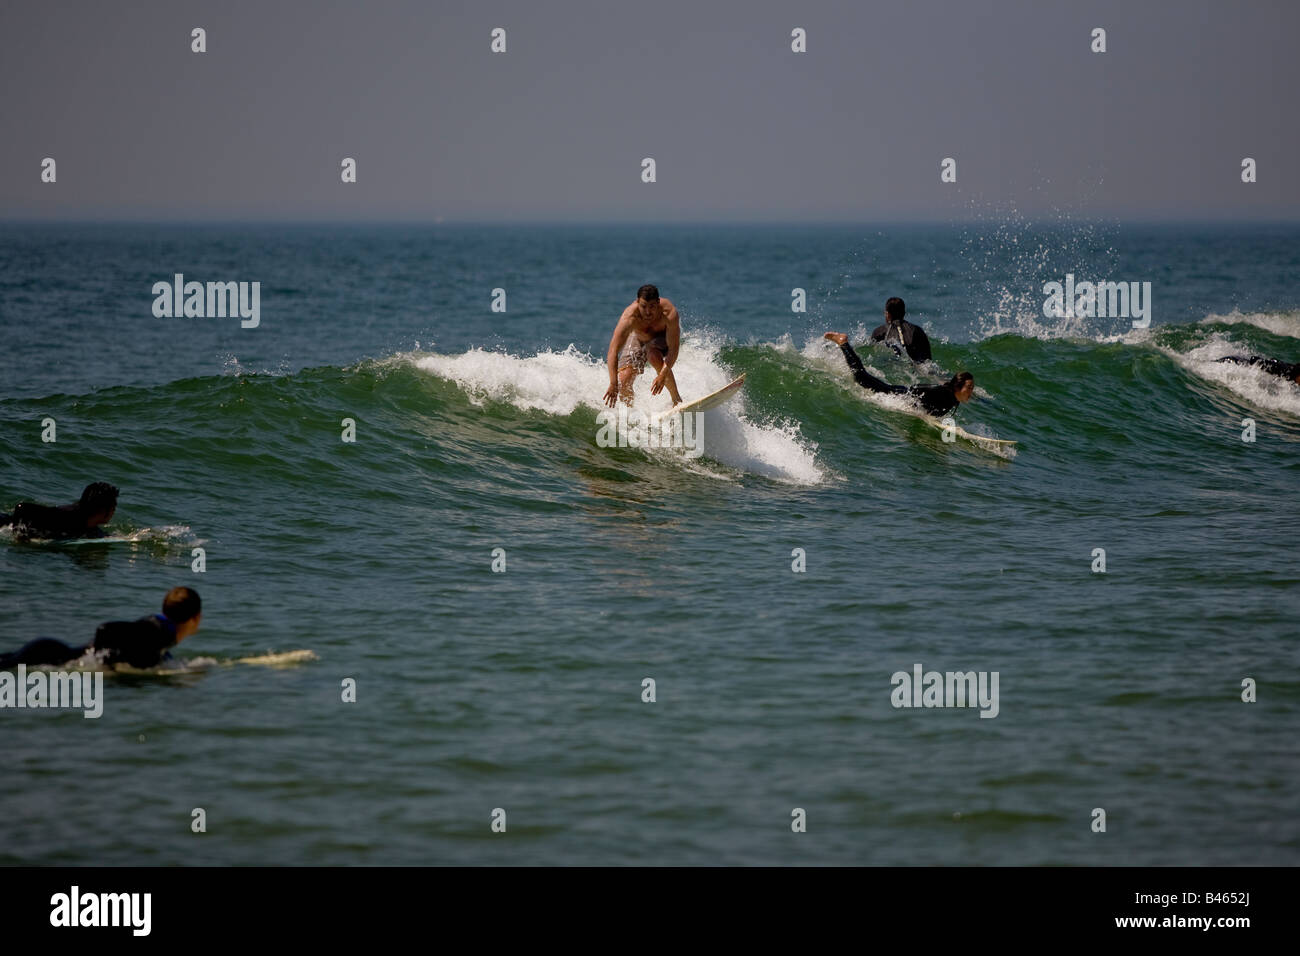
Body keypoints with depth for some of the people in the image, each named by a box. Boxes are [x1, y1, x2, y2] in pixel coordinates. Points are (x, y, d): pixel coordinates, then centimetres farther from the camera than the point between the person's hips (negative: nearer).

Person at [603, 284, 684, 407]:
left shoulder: (669, 313, -39)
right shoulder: (630, 317, -39)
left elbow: (673, 348, -37)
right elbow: (613, 351, -45)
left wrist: (663, 375, -51)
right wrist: (613, 384, -55)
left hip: (664, 335, -1)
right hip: (638, 337, 1)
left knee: (654, 357, -35)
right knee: (623, 381, -12)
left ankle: (677, 400, -15)